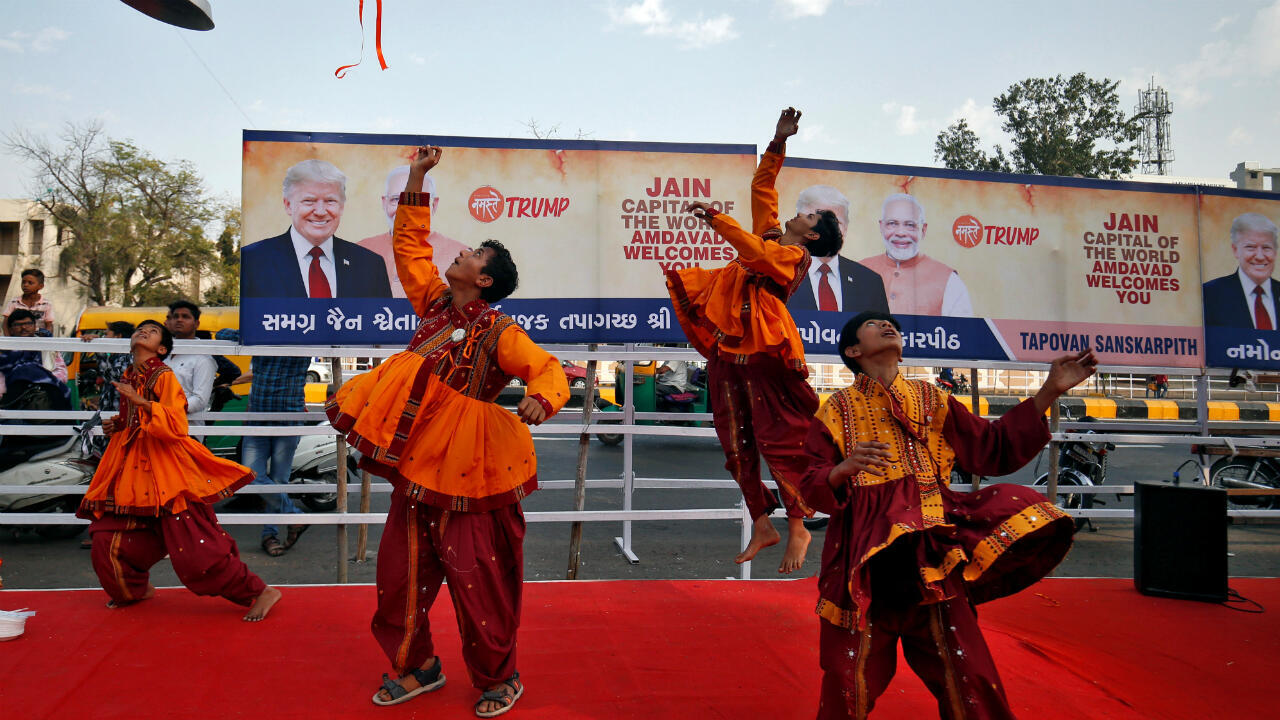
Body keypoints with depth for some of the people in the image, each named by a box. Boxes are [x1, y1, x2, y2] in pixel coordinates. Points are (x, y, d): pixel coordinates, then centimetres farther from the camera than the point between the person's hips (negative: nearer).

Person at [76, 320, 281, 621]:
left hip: (166, 466, -8)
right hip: (134, 466, 8)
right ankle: (136, 589, 38)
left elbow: (175, 423, -21)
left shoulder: (163, 376, -9)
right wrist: (117, 425, 11)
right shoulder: (128, 378, 14)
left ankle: (259, 592, -4)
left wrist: (139, 400, -26)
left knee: (194, 545, -12)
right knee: (108, 536, 11)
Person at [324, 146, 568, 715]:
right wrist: (416, 181, 9)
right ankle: (417, 667, 34)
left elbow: (548, 369, -19)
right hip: (415, 465, 7)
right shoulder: (435, 304, 7)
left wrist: (539, 398, -41)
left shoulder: (499, 333, -12)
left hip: (466, 475, -7)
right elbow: (411, 245, 13)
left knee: (477, 580, 2)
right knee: (400, 573, 15)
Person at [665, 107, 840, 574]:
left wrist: (716, 218, -22)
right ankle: (762, 526, 19)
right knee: (737, 445, 8)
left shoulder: (793, 254, -2)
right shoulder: (770, 234, 19)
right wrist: (778, 142, 18)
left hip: (766, 358, -8)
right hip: (728, 354, 8)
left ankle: (798, 528, 11)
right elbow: (761, 186, 24)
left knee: (780, 442, -2)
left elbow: (756, 254, -22)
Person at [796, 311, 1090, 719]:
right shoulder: (837, 410, 7)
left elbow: (994, 448, 13)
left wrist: (1049, 392, 8)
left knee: (966, 677, -1)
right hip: (864, 559, -2)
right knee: (850, 681, -2)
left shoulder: (931, 401, 15)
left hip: (930, 554, 2)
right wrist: (844, 469, -21)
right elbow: (811, 487, 0)